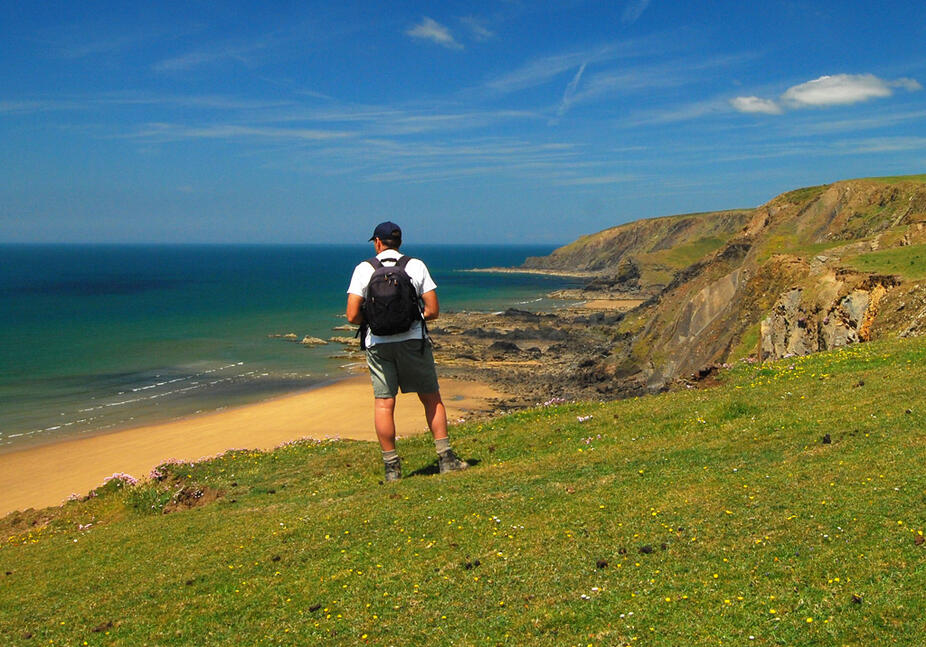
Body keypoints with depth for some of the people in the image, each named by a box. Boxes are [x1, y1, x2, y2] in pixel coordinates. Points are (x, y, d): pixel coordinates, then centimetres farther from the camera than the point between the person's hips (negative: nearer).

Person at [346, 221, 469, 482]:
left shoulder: (364, 269, 0)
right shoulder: (416, 266, 2)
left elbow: (352, 316, -5)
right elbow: (433, 311, -1)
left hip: (378, 343, 0)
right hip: (413, 340, 0)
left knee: (383, 403, 3)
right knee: (431, 398, 11)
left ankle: (392, 467, 5)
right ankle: (445, 457, 11)